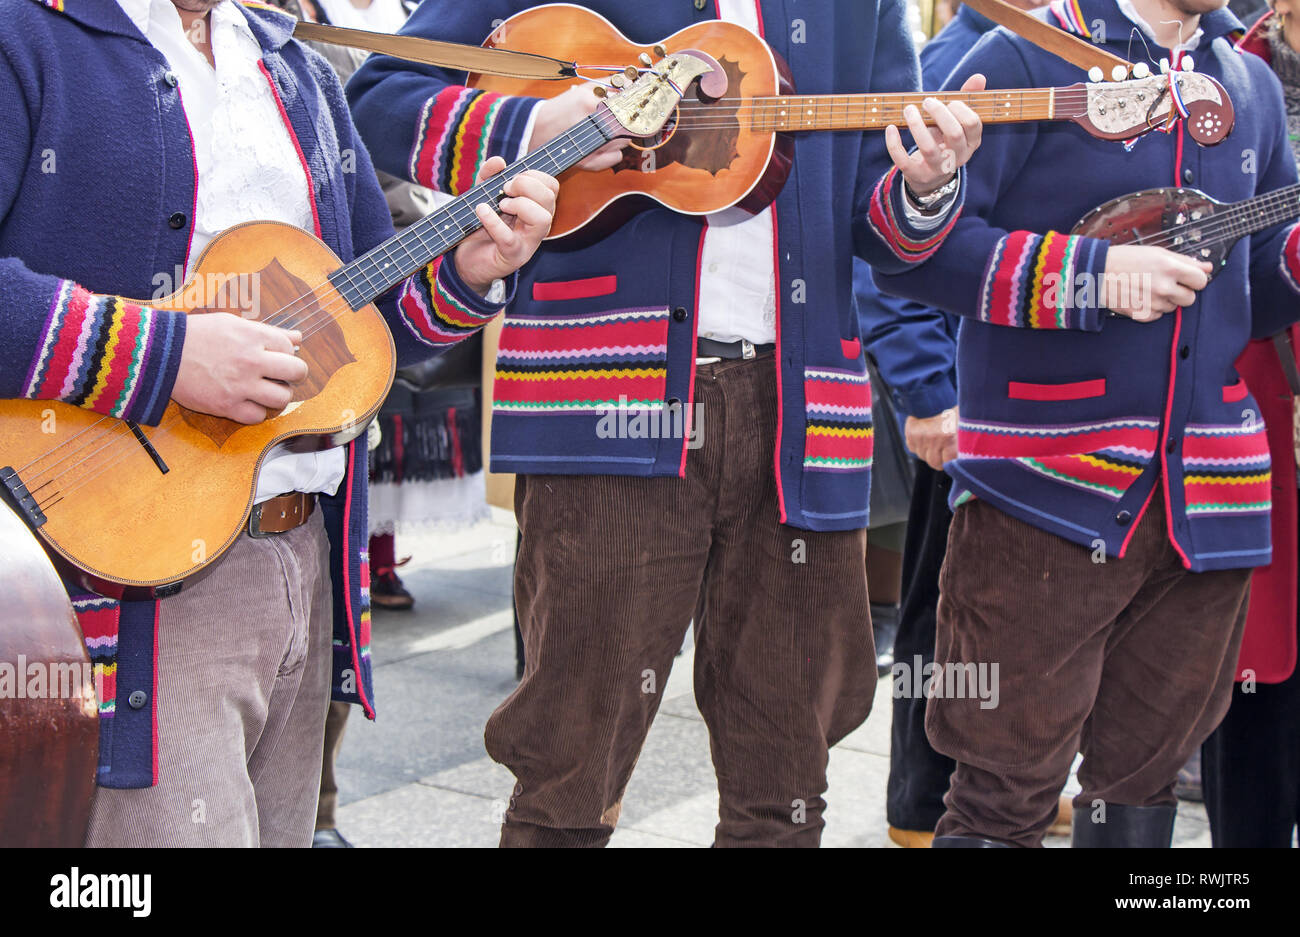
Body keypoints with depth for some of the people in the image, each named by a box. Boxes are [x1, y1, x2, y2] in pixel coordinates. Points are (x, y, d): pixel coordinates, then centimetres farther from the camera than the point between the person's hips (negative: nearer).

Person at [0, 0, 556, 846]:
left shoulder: (299, 72, 18)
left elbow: (372, 313, 23)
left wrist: (466, 275, 4)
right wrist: (161, 353, -24)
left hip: (306, 556, 8)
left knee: (282, 828, 17)